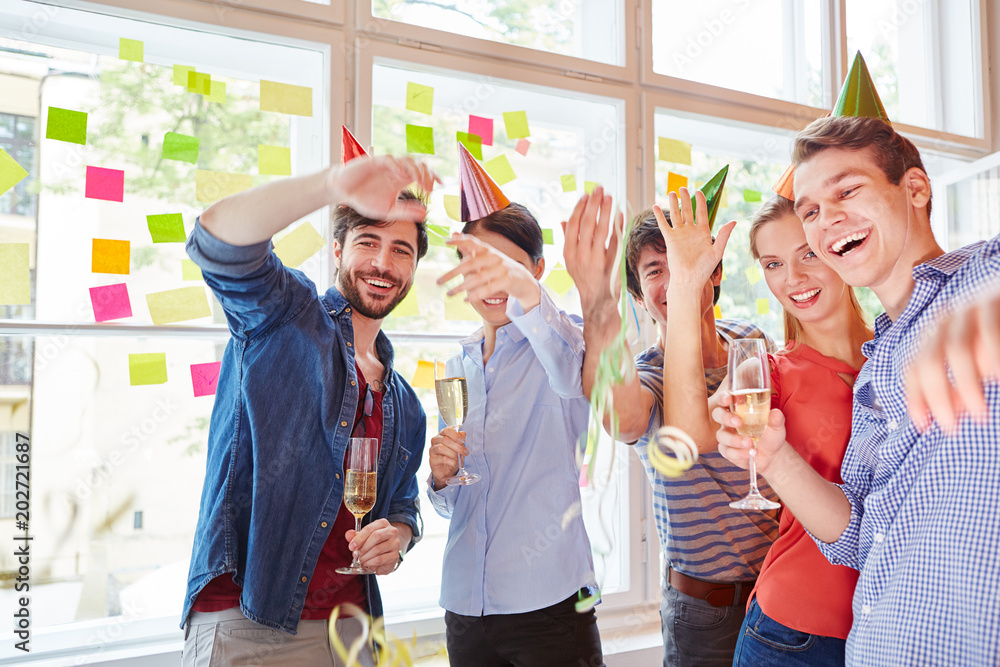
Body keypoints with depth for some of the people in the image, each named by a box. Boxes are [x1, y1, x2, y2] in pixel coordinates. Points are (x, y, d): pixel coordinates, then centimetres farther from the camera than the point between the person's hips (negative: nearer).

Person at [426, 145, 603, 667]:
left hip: (550, 607, -5)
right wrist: (440, 479, -6)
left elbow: (576, 375, -32)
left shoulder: (552, 341, -5)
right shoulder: (457, 368, 10)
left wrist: (525, 293, -49)